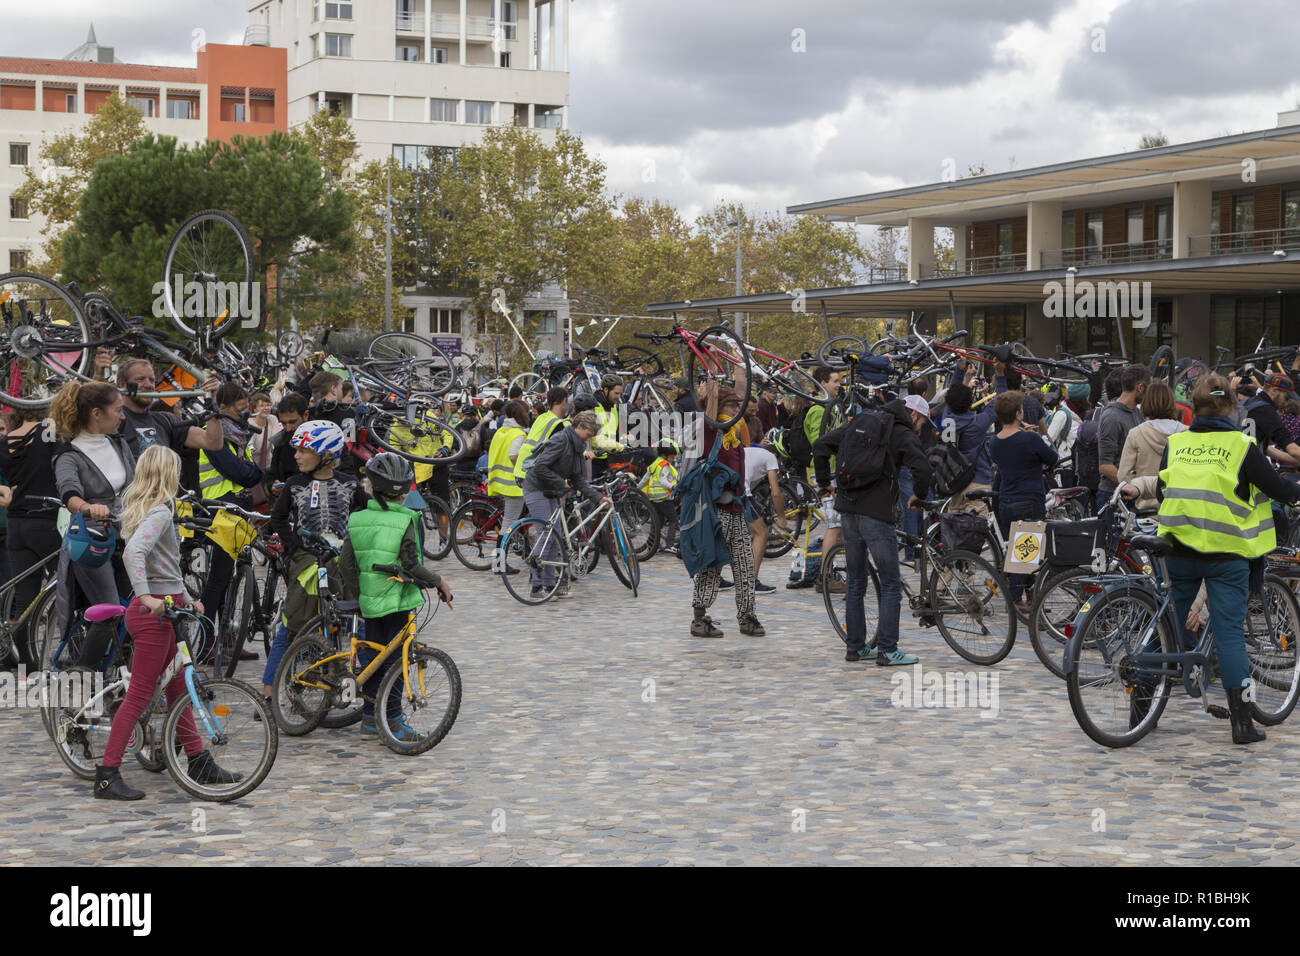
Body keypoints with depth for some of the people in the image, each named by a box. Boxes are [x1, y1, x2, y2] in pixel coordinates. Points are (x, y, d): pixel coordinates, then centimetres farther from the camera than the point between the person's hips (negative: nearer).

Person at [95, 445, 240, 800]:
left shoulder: (144, 508, 15)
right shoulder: (159, 512, -15)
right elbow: (133, 552, -33)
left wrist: (185, 598, 22)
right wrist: (146, 596, -35)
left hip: (162, 609, 10)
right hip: (153, 613, -10)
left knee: (178, 689, 15)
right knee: (139, 694, -6)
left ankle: (200, 764, 24)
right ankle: (108, 776, -3)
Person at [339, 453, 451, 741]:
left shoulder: (357, 520, 0)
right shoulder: (405, 521, -13)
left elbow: (346, 565, 2)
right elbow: (411, 566, -16)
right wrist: (438, 581, -3)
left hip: (369, 599, 4)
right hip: (397, 598, -4)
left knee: (372, 657, 14)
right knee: (394, 660, 3)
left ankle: (370, 720, 20)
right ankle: (393, 723, 4)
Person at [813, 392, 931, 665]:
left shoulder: (858, 422, 16)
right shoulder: (902, 432, -4)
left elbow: (820, 446, 15)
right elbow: (921, 466, -19)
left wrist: (823, 482, 22)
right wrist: (918, 495, -2)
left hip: (848, 509, 7)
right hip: (876, 512, -7)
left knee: (855, 584, 16)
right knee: (891, 585, 1)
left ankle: (854, 647, 19)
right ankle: (887, 651, -2)